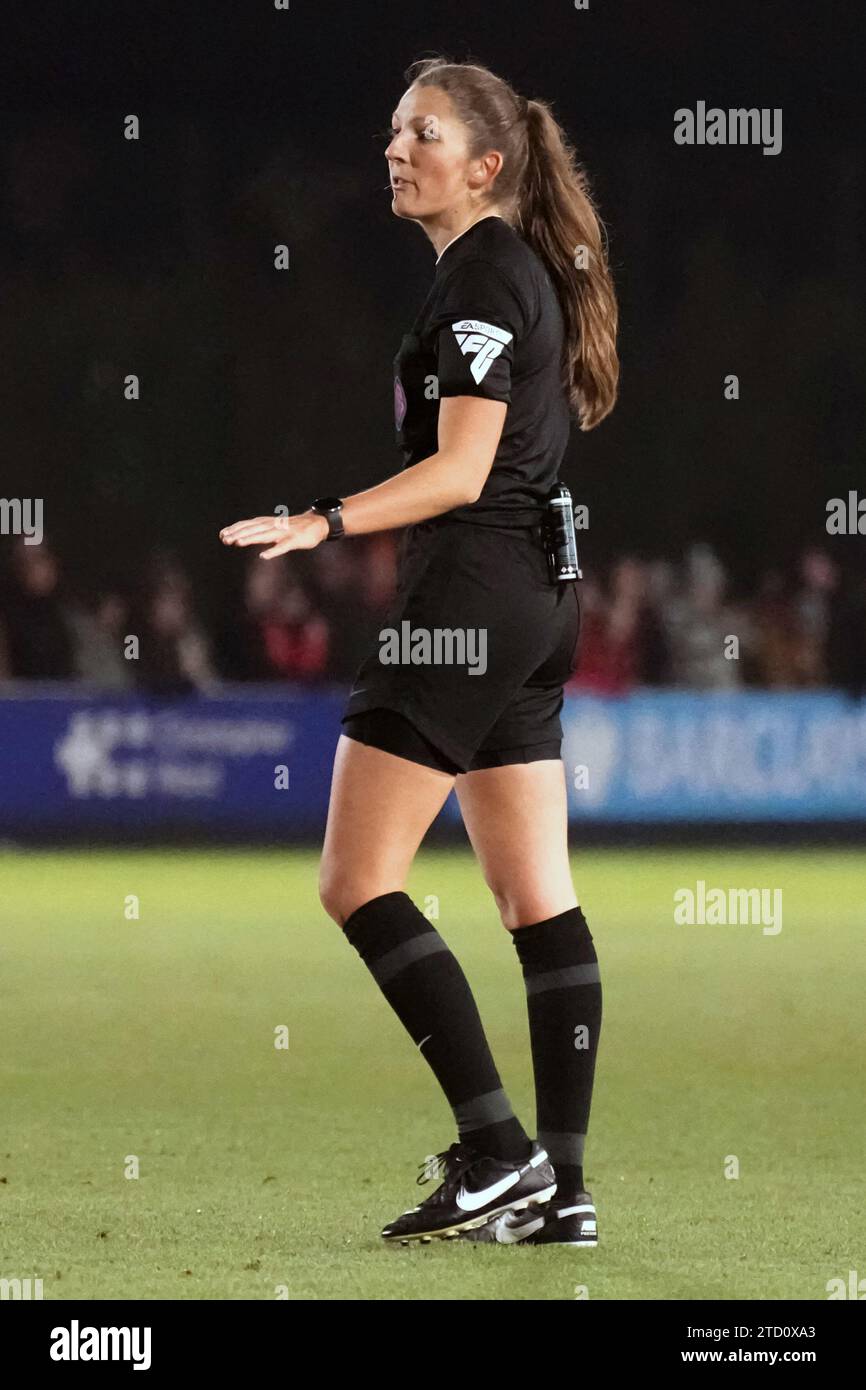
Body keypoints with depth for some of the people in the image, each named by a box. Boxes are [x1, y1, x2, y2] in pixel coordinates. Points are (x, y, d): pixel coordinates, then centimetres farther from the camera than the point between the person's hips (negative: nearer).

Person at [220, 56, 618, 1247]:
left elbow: (460, 471, -19)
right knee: (538, 900, 6)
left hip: (469, 598, -10)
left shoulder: (481, 276, -12)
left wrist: (326, 525, -27)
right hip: (534, 605, 10)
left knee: (358, 882, -8)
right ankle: (560, 1186, 5)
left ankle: (497, 1148, -12)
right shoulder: (523, 271, 17)